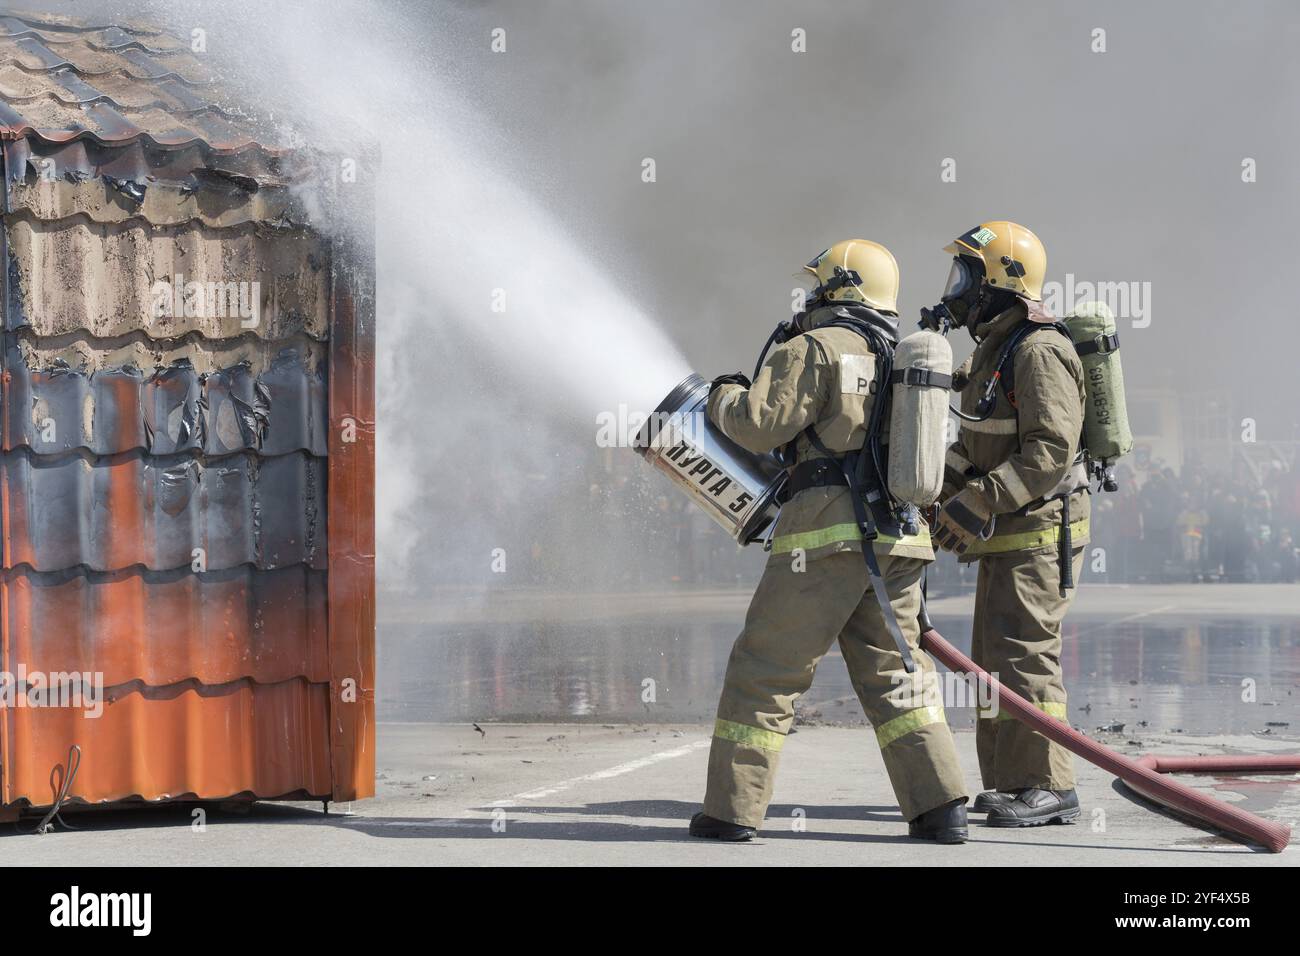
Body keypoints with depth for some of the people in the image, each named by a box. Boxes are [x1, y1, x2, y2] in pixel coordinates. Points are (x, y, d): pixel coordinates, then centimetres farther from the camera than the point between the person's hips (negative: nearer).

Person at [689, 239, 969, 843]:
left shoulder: (816, 350, -4)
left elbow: (759, 426, -12)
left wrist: (724, 399, 10)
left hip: (827, 534, -7)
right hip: (900, 538, 7)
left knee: (765, 670, 1)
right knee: (895, 674, 12)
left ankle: (733, 809, 3)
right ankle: (940, 806, 4)